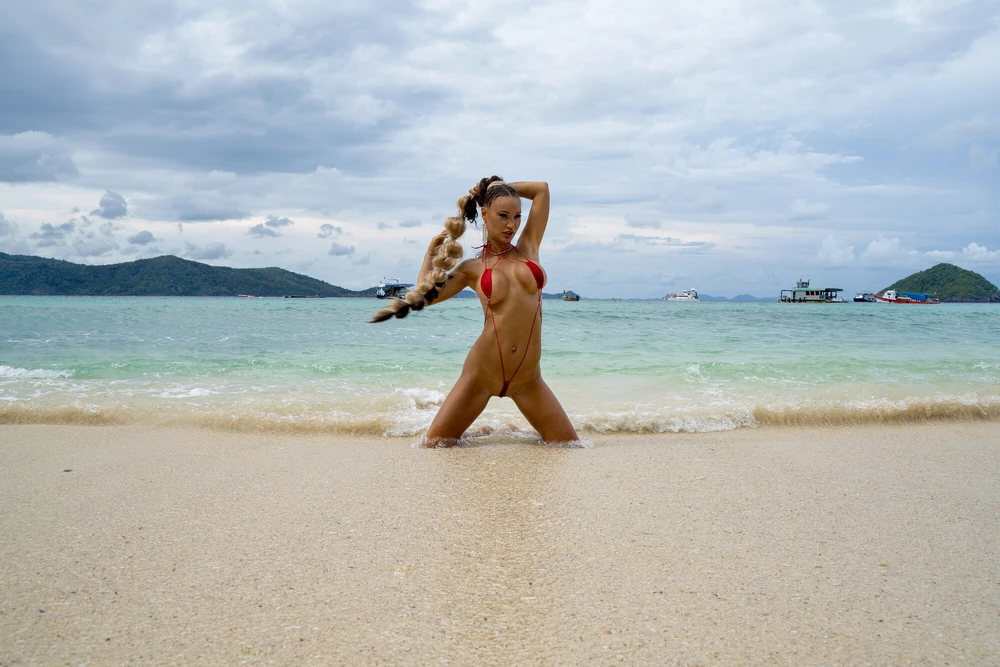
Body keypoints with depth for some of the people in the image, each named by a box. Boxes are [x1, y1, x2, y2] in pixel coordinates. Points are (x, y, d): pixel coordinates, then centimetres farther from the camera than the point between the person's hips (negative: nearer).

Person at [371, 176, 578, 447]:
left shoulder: (528, 247, 8)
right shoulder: (472, 268, 5)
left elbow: (542, 188, 9)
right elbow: (426, 296, -3)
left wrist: (501, 187, 15)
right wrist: (432, 251, 6)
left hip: (528, 379, 2)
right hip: (481, 373, -1)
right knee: (433, 446, 0)